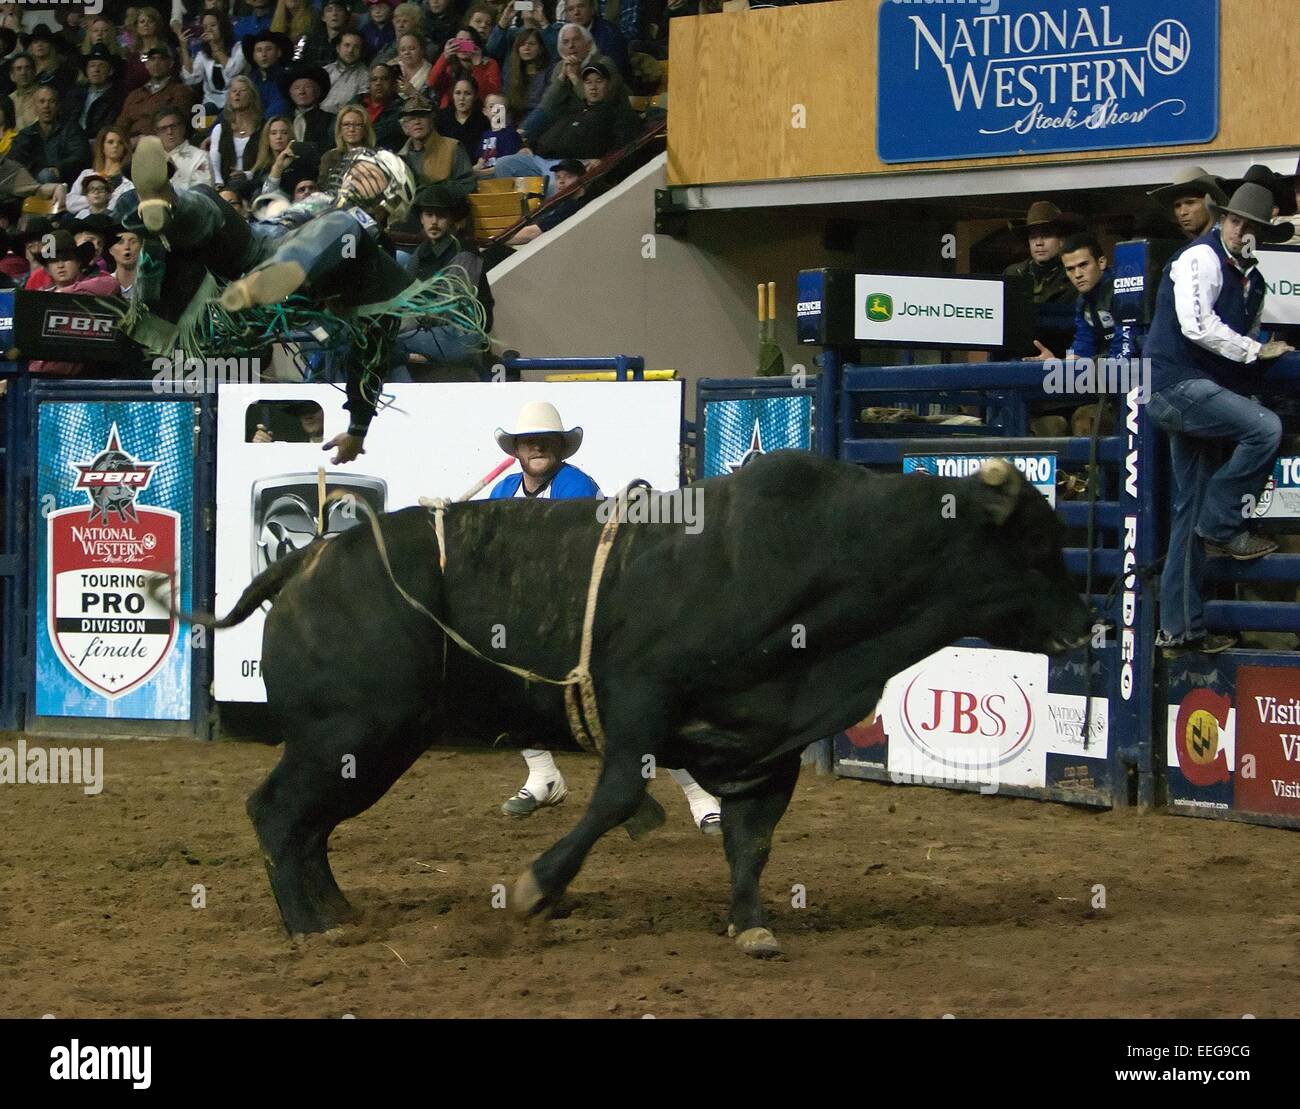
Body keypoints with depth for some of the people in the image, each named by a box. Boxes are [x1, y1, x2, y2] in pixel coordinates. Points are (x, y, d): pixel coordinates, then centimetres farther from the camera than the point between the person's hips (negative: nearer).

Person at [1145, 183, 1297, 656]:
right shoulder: (1201, 258, -8)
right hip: (1175, 384, -9)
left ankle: (1180, 629, 10)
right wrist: (1254, 350, -12)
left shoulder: (1250, 277, 19)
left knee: (1190, 513, 8)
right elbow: (1196, 324, -19)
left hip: (1196, 393, 9)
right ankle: (1222, 527, -14)